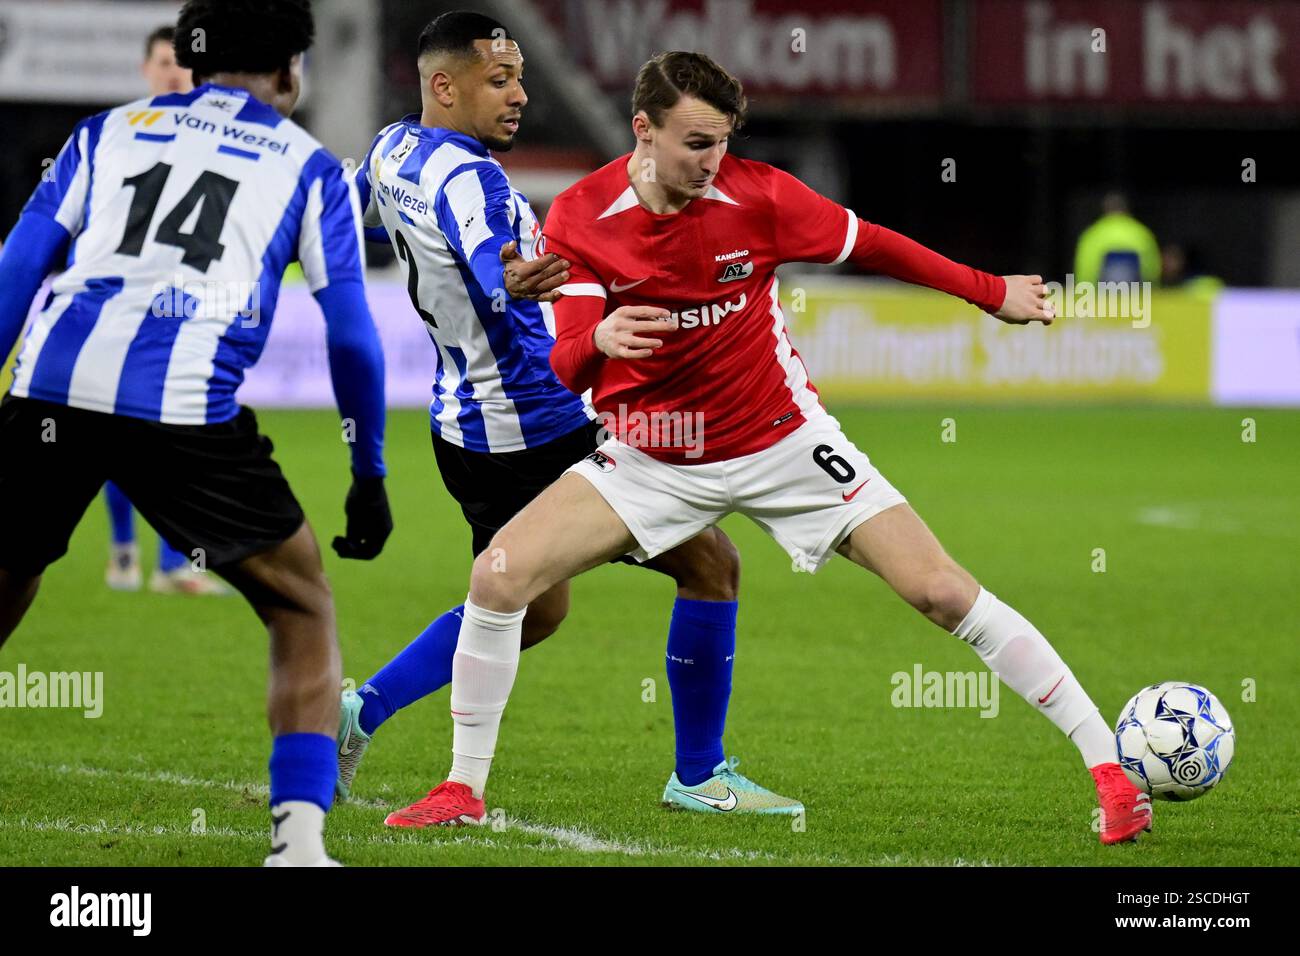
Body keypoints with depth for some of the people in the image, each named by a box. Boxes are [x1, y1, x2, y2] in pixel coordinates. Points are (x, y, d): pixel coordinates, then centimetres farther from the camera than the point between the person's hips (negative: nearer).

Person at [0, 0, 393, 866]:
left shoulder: (108, 133, 24)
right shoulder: (309, 168, 18)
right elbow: (352, 335, 13)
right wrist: (369, 475, 21)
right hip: (186, 407, -3)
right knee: (304, 612, 13)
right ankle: (299, 837, -1)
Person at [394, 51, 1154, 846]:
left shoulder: (757, 196, -16)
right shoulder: (579, 220, -13)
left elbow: (869, 245, -1)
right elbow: (563, 371, -17)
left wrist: (992, 292, 7)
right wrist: (598, 341, -41)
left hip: (783, 443, -1)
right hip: (655, 459, 2)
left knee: (941, 591, -10)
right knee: (499, 577, -14)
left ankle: (1107, 765, -2)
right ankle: (464, 788, 4)